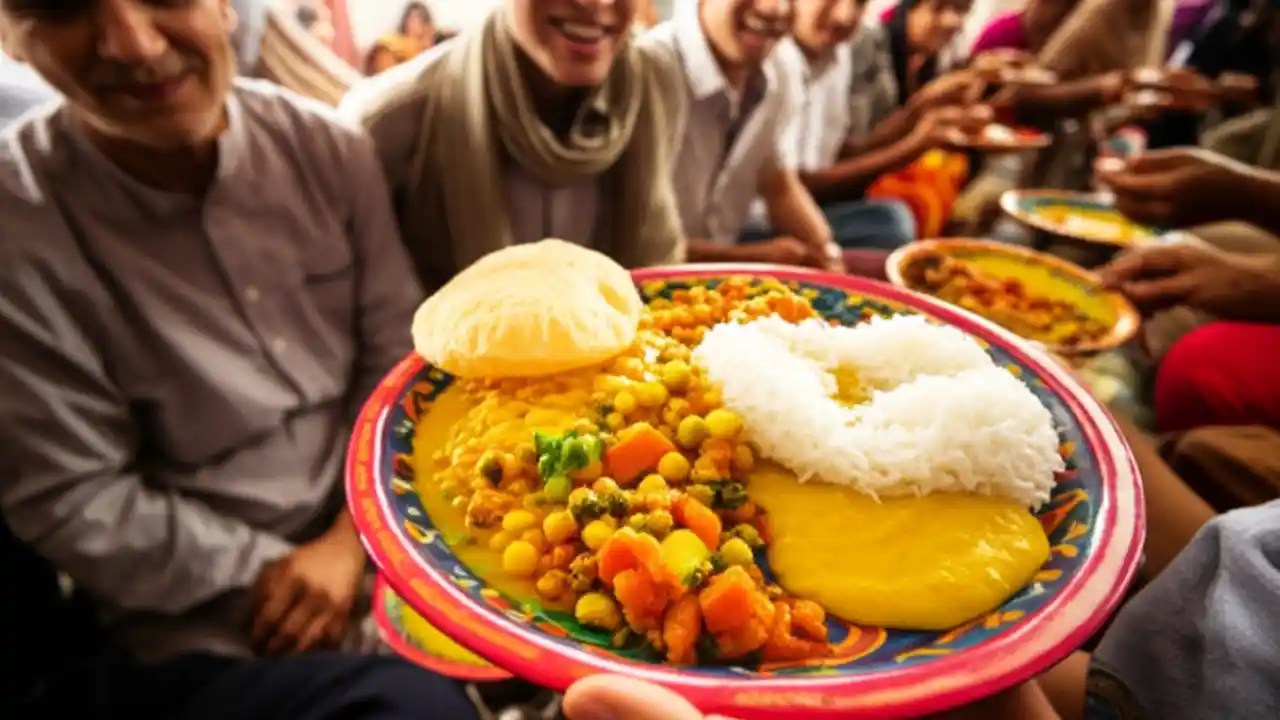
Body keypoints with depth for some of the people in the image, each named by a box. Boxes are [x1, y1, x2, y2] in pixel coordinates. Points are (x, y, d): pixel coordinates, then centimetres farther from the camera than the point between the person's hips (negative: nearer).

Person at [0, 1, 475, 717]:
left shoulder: (330, 148, -3)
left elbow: (398, 356, 0)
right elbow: (74, 503, -8)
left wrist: (355, 536, -10)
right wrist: (279, 574, -11)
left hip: (390, 539, 4)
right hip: (202, 634, -3)